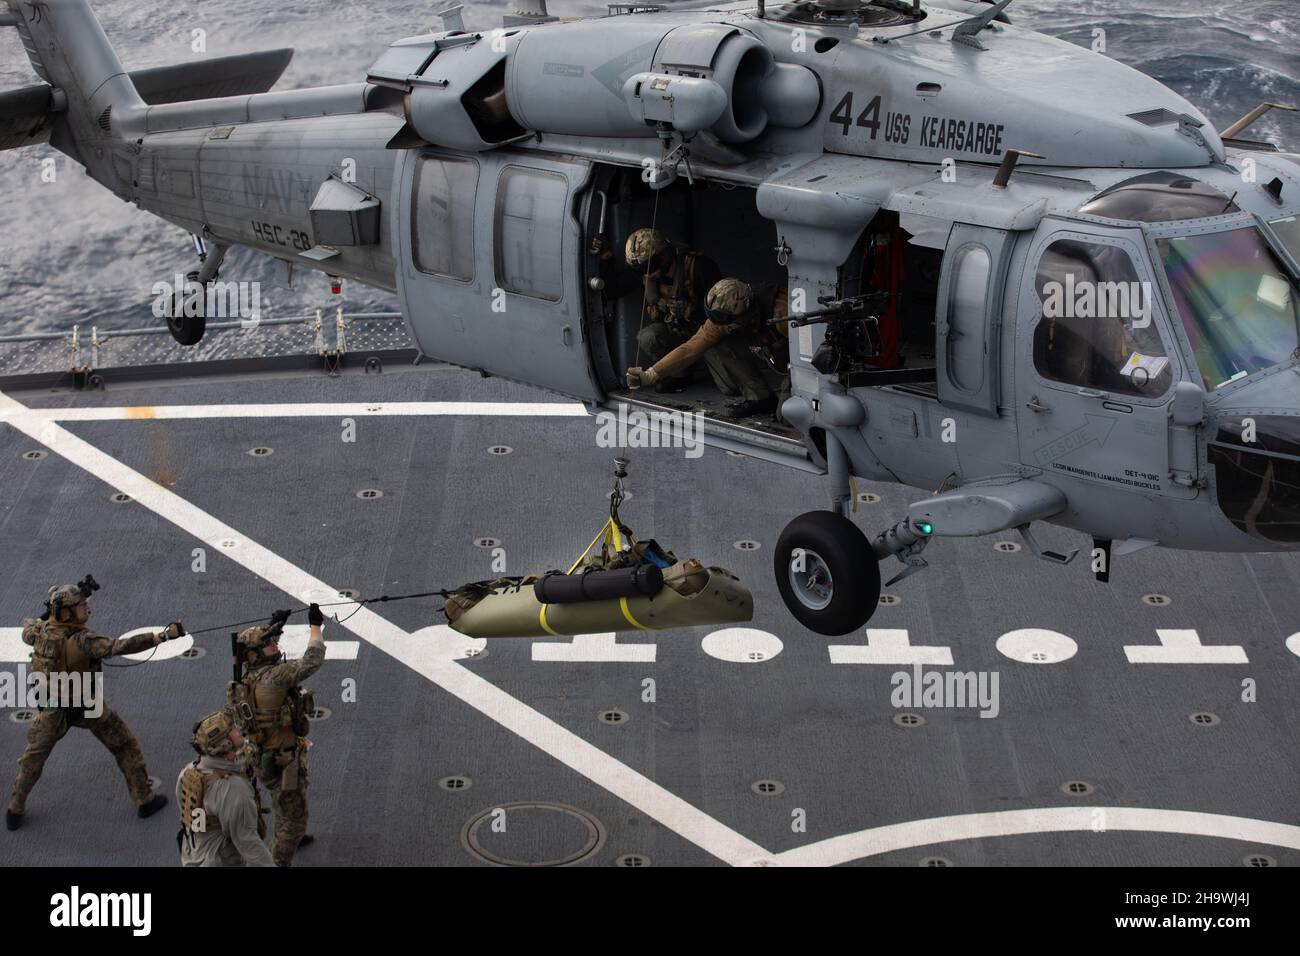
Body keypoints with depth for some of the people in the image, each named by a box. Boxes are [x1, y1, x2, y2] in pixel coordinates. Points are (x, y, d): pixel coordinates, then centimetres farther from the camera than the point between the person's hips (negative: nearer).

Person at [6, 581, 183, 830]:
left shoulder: (40, 631, -15)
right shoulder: (81, 640, -32)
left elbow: (27, 631, 11)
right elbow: (120, 646, -44)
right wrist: (164, 635, -47)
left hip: (53, 709, 4)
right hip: (88, 707, -4)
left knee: (34, 755, 22)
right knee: (125, 746, 15)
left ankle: (15, 810, 27)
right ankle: (144, 800, 21)